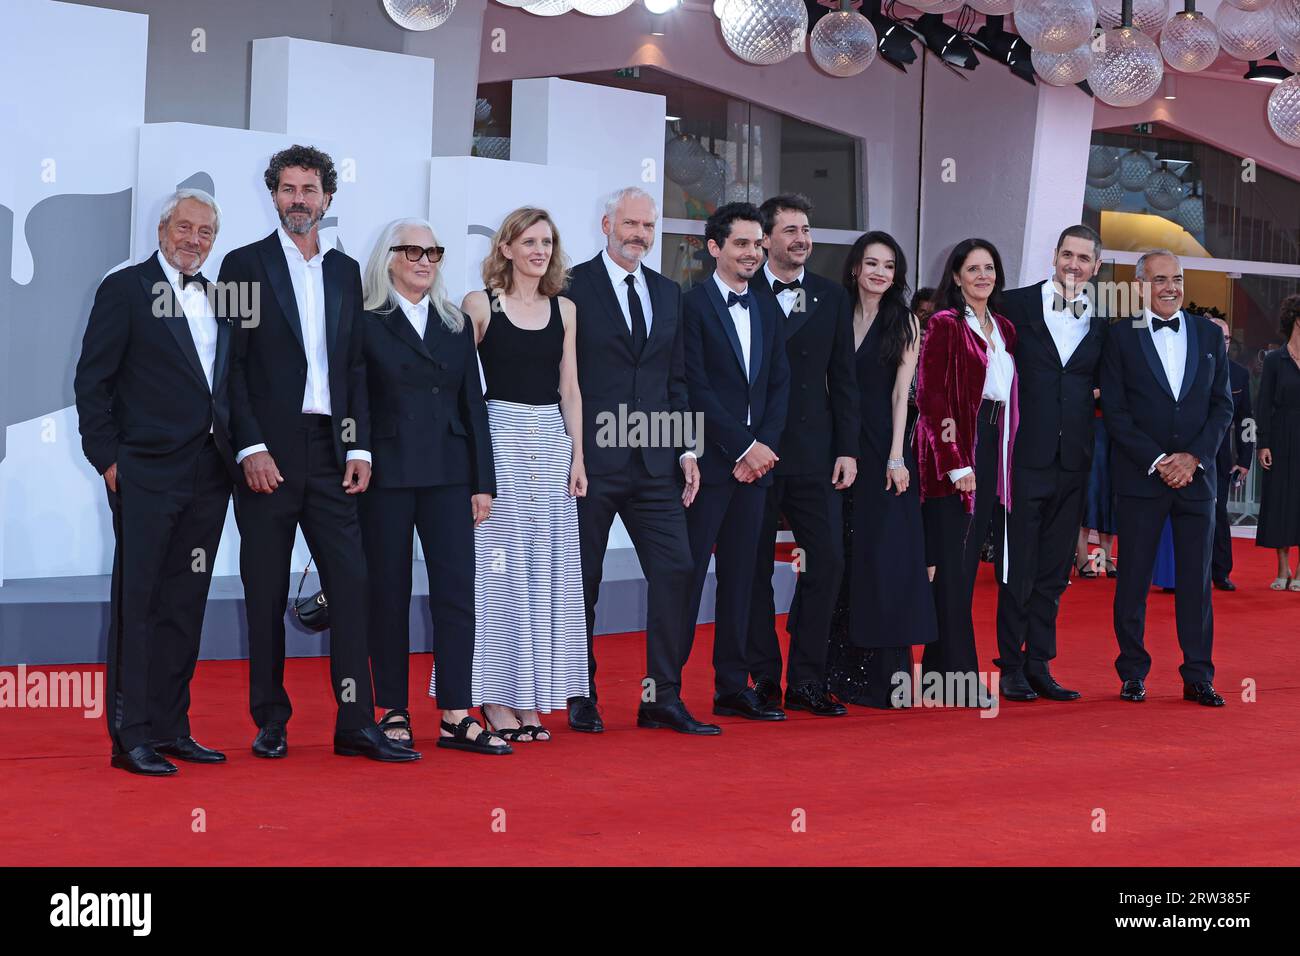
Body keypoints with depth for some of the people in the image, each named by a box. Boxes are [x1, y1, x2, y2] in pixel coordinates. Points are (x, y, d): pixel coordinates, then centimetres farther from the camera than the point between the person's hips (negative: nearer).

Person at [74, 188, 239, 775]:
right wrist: (107, 457, -10)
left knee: (184, 606, 10)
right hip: (147, 473, -6)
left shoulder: (218, 300, 16)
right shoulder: (125, 290, -1)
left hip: (208, 475, 6)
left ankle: (171, 729, 16)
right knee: (137, 602, -4)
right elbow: (92, 380, -5)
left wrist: (233, 453, 8)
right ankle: (132, 737, -1)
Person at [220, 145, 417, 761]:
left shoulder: (345, 271, 15)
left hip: (329, 450, 4)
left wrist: (360, 448, 5)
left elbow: (355, 366, 14)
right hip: (268, 453, -4)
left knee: (351, 583, -3)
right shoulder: (246, 265, 1)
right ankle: (270, 721, 12)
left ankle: (356, 722, 0)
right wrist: (251, 448, -12)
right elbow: (231, 364, -4)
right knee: (266, 591, 3)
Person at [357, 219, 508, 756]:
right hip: (386, 473, -3)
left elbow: (473, 405, 13)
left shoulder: (455, 324, 14)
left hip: (448, 473, 4)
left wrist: (483, 482, 8)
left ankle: (455, 717, 0)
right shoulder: (366, 323, 1)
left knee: (456, 591, -3)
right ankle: (393, 713, 12)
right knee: (389, 593, 3)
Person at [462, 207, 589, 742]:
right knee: (498, 568, -4)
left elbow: (569, 388, 13)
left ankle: (530, 698, 11)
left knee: (545, 570, 4)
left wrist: (577, 456, 6)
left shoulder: (564, 309, 12)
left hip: (552, 441, 5)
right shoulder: (480, 305, -1)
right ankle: (495, 700, 1)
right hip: (498, 435, -5)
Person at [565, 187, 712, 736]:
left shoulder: (668, 293, 15)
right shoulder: (572, 287, -3)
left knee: (675, 570, -3)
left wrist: (686, 449, 9)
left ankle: (663, 696, 5)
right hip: (589, 460, -5)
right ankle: (581, 697, 15)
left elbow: (676, 378, 17)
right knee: (582, 581, 4)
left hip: (653, 462, 5)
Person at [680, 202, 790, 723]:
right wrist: (744, 446, -12)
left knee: (740, 577, 9)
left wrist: (763, 447, -2)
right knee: (687, 576, -5)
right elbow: (695, 387, -12)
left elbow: (780, 385, 12)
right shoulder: (692, 305, -6)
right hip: (708, 462, -6)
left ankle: (733, 688, 14)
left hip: (754, 461, 7)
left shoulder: (767, 310, 15)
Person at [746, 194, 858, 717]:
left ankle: (806, 682, 7)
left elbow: (843, 380, 10)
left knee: (827, 561, -2)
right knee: (755, 569, 3)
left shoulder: (831, 297, 10)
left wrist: (847, 450, 4)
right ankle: (764, 679, 13)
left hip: (813, 454, 3)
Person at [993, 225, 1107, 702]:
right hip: (1025, 454, -3)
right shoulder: (1017, 304, -1)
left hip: (1073, 460, 4)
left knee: (1054, 569, 9)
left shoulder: (1103, 318, 8)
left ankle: (1039, 664, 17)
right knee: (1018, 567, 1)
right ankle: (1011, 666, 9)